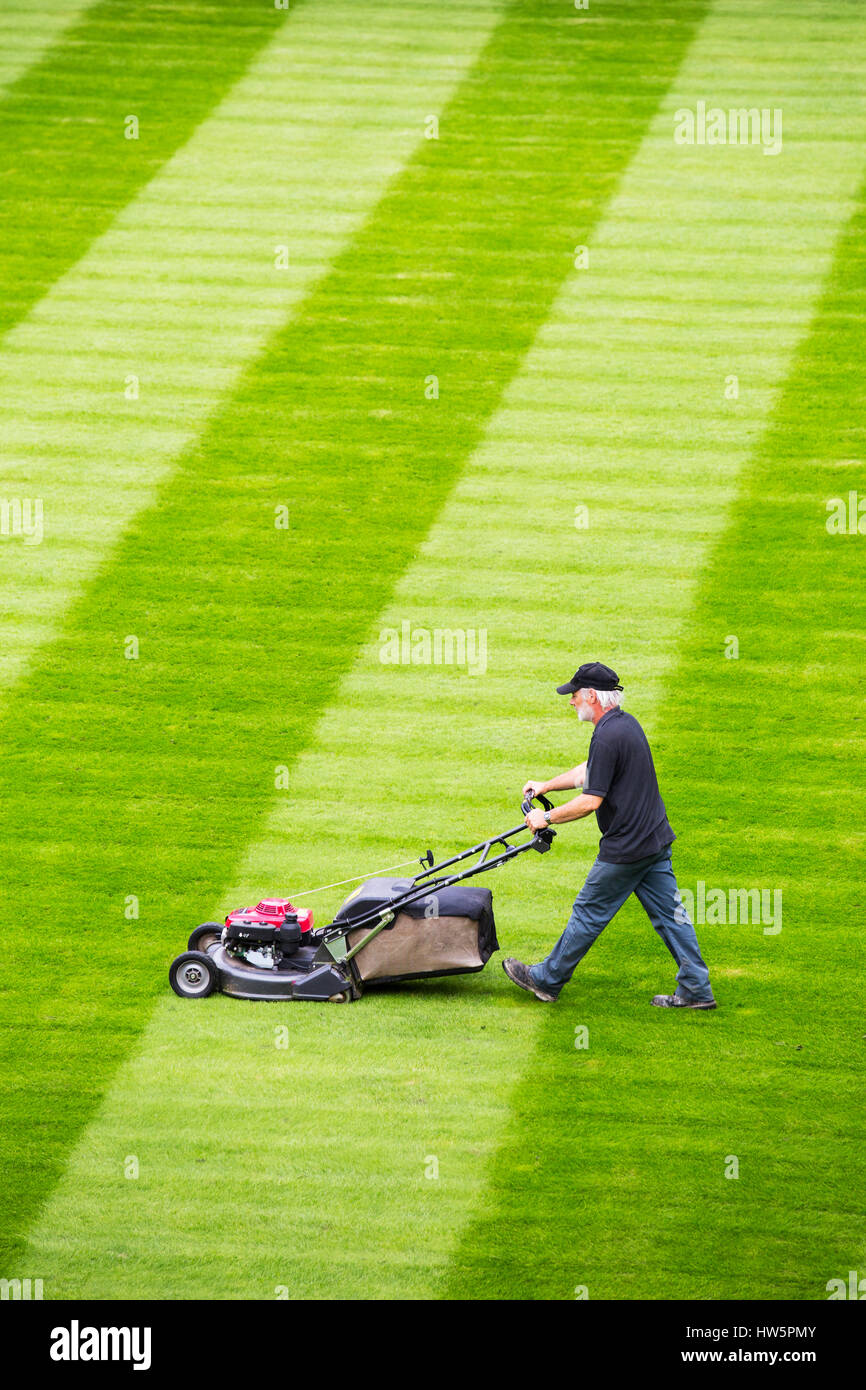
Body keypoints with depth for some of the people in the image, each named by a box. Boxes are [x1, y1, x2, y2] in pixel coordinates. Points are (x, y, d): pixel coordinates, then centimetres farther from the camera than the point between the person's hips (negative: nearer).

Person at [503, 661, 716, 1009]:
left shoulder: (608, 736, -21)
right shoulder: (628, 723, 11)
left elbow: (591, 801, -21)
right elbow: (589, 771, 25)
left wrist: (547, 818, -10)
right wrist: (546, 785, 31)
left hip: (625, 850, -9)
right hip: (656, 840, 9)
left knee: (588, 914, 5)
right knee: (669, 915, 10)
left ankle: (547, 980, 17)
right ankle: (696, 990, 11)